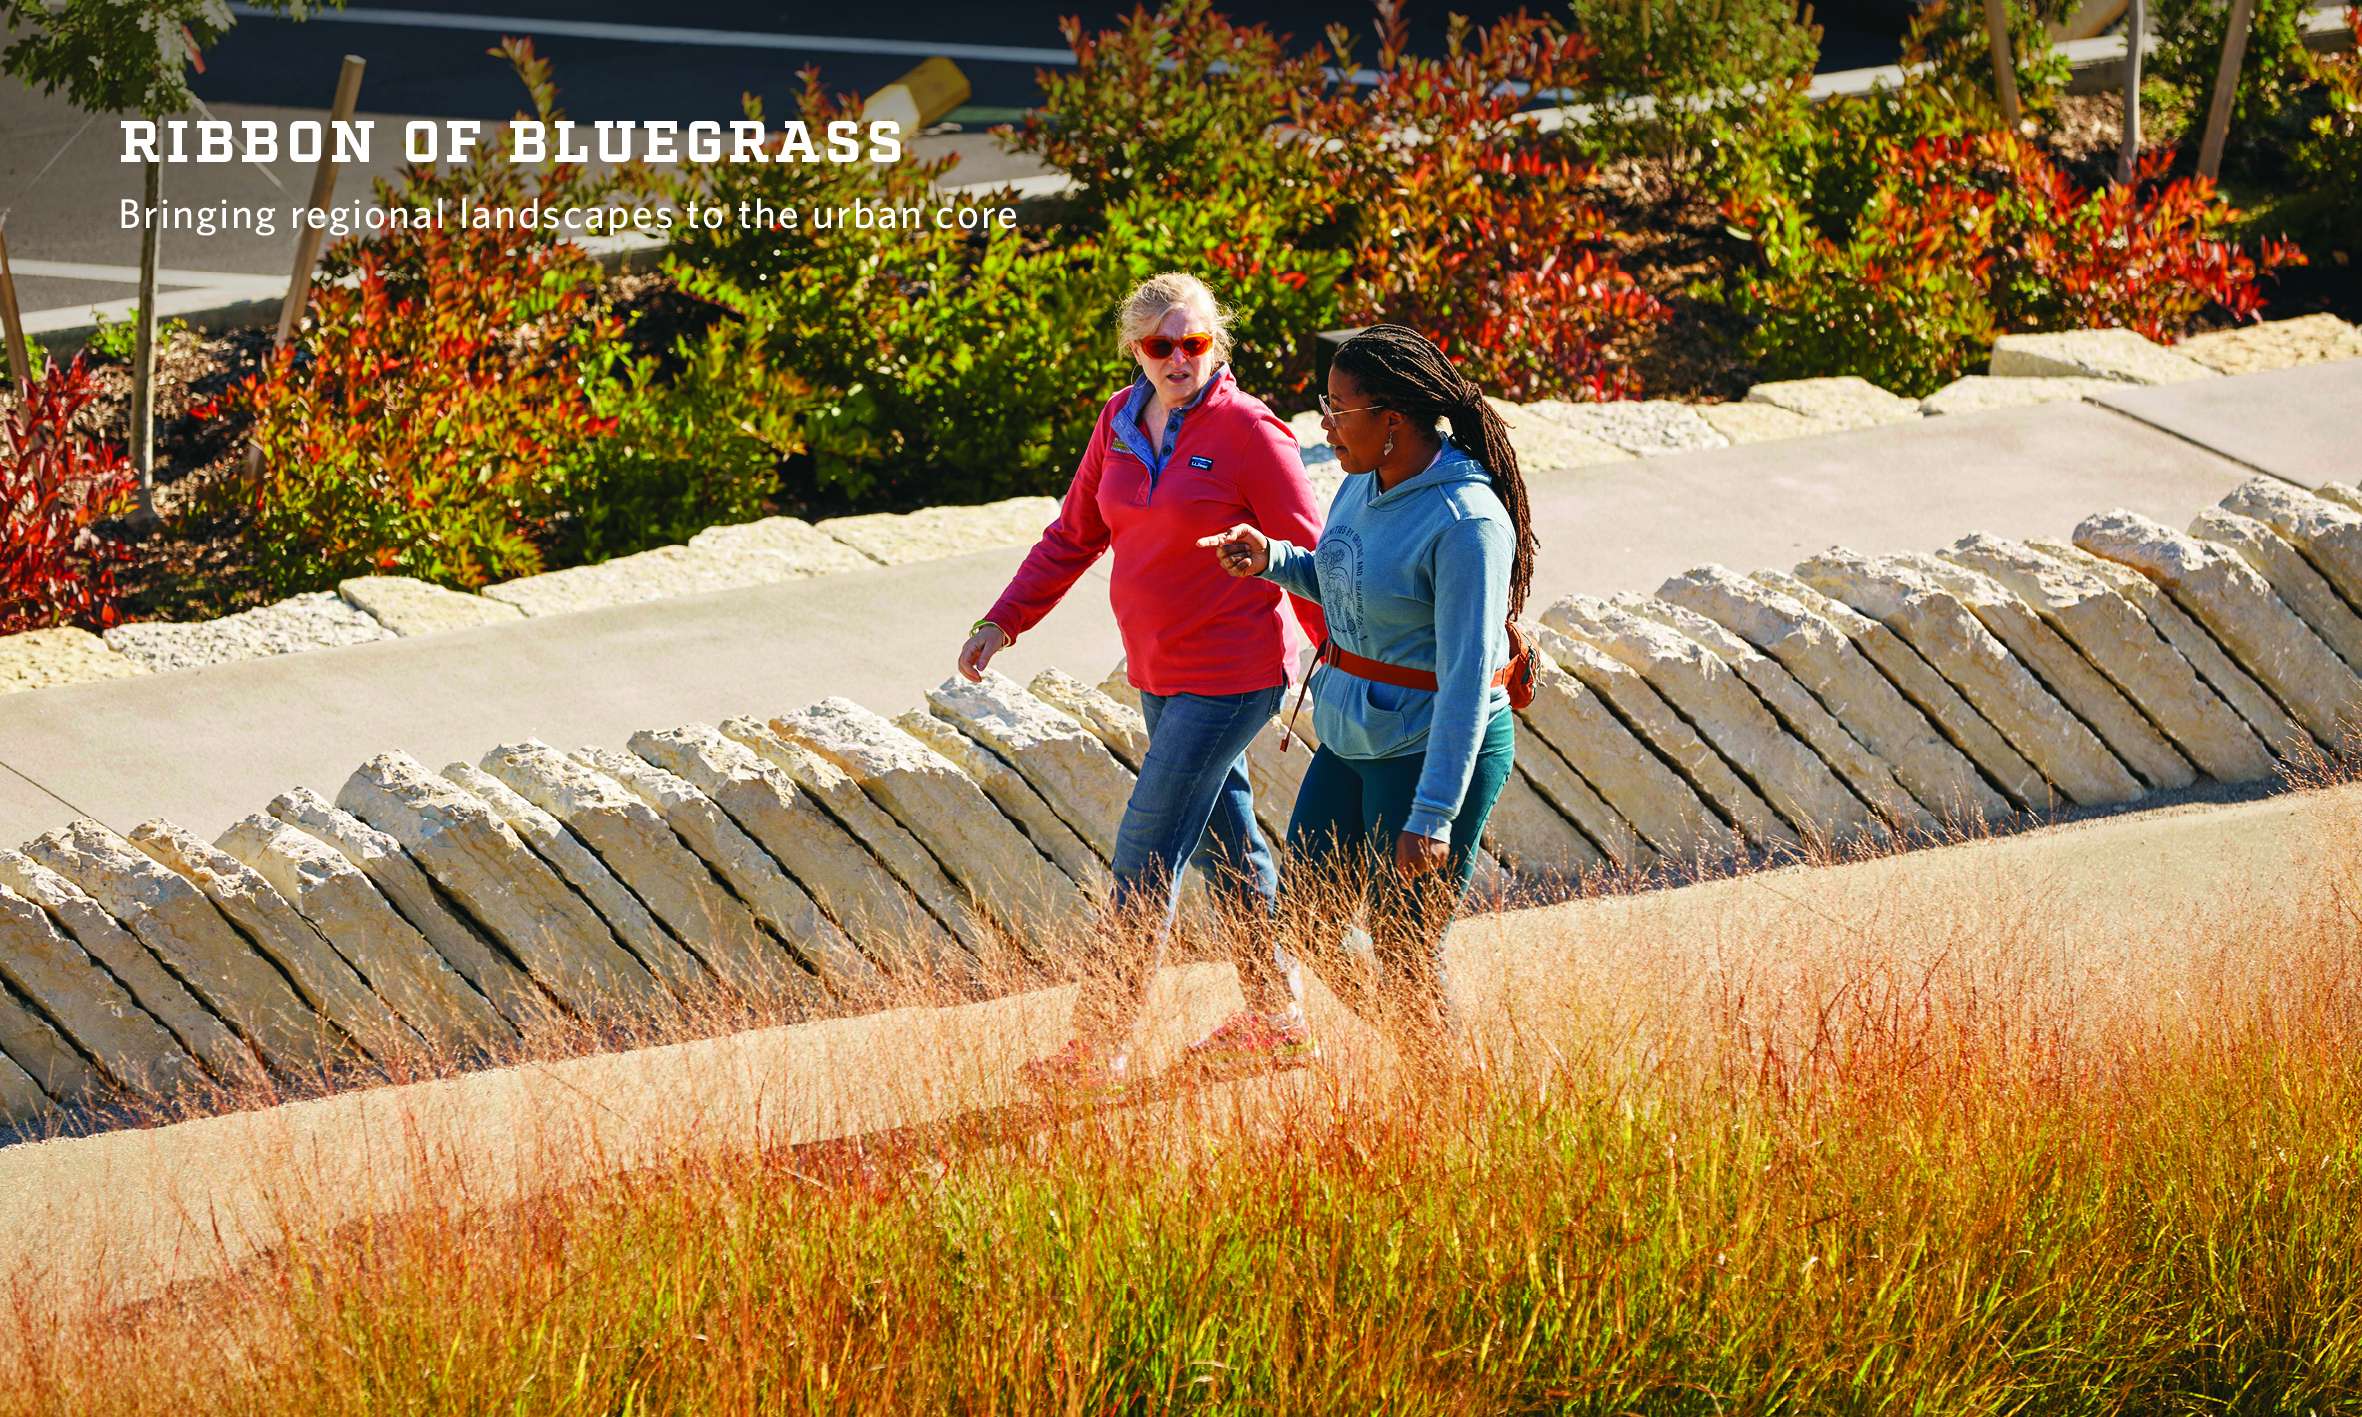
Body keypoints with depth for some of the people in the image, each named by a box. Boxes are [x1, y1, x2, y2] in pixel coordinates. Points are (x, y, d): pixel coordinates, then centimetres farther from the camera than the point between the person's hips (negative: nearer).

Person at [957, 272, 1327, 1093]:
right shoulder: (1121, 424, 4)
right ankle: (1272, 1017, 31)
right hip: (1159, 677, 7)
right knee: (1224, 840, 18)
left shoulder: (1246, 431, -15)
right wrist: (1003, 622, 6)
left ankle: (1100, 1046, -3)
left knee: (1146, 855, -8)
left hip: (1228, 678, -7)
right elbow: (1075, 534, 14)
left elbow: (1306, 558, -12)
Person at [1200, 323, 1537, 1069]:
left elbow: (1468, 676, -25)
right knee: (1307, 922, 13)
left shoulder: (1467, 523, -24)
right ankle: (1414, 1050, 31)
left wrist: (1432, 815, -26)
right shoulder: (1367, 483, 2)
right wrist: (1270, 558, 2)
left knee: (1403, 955, 0)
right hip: (1352, 740, 9)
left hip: (1436, 752, -9)